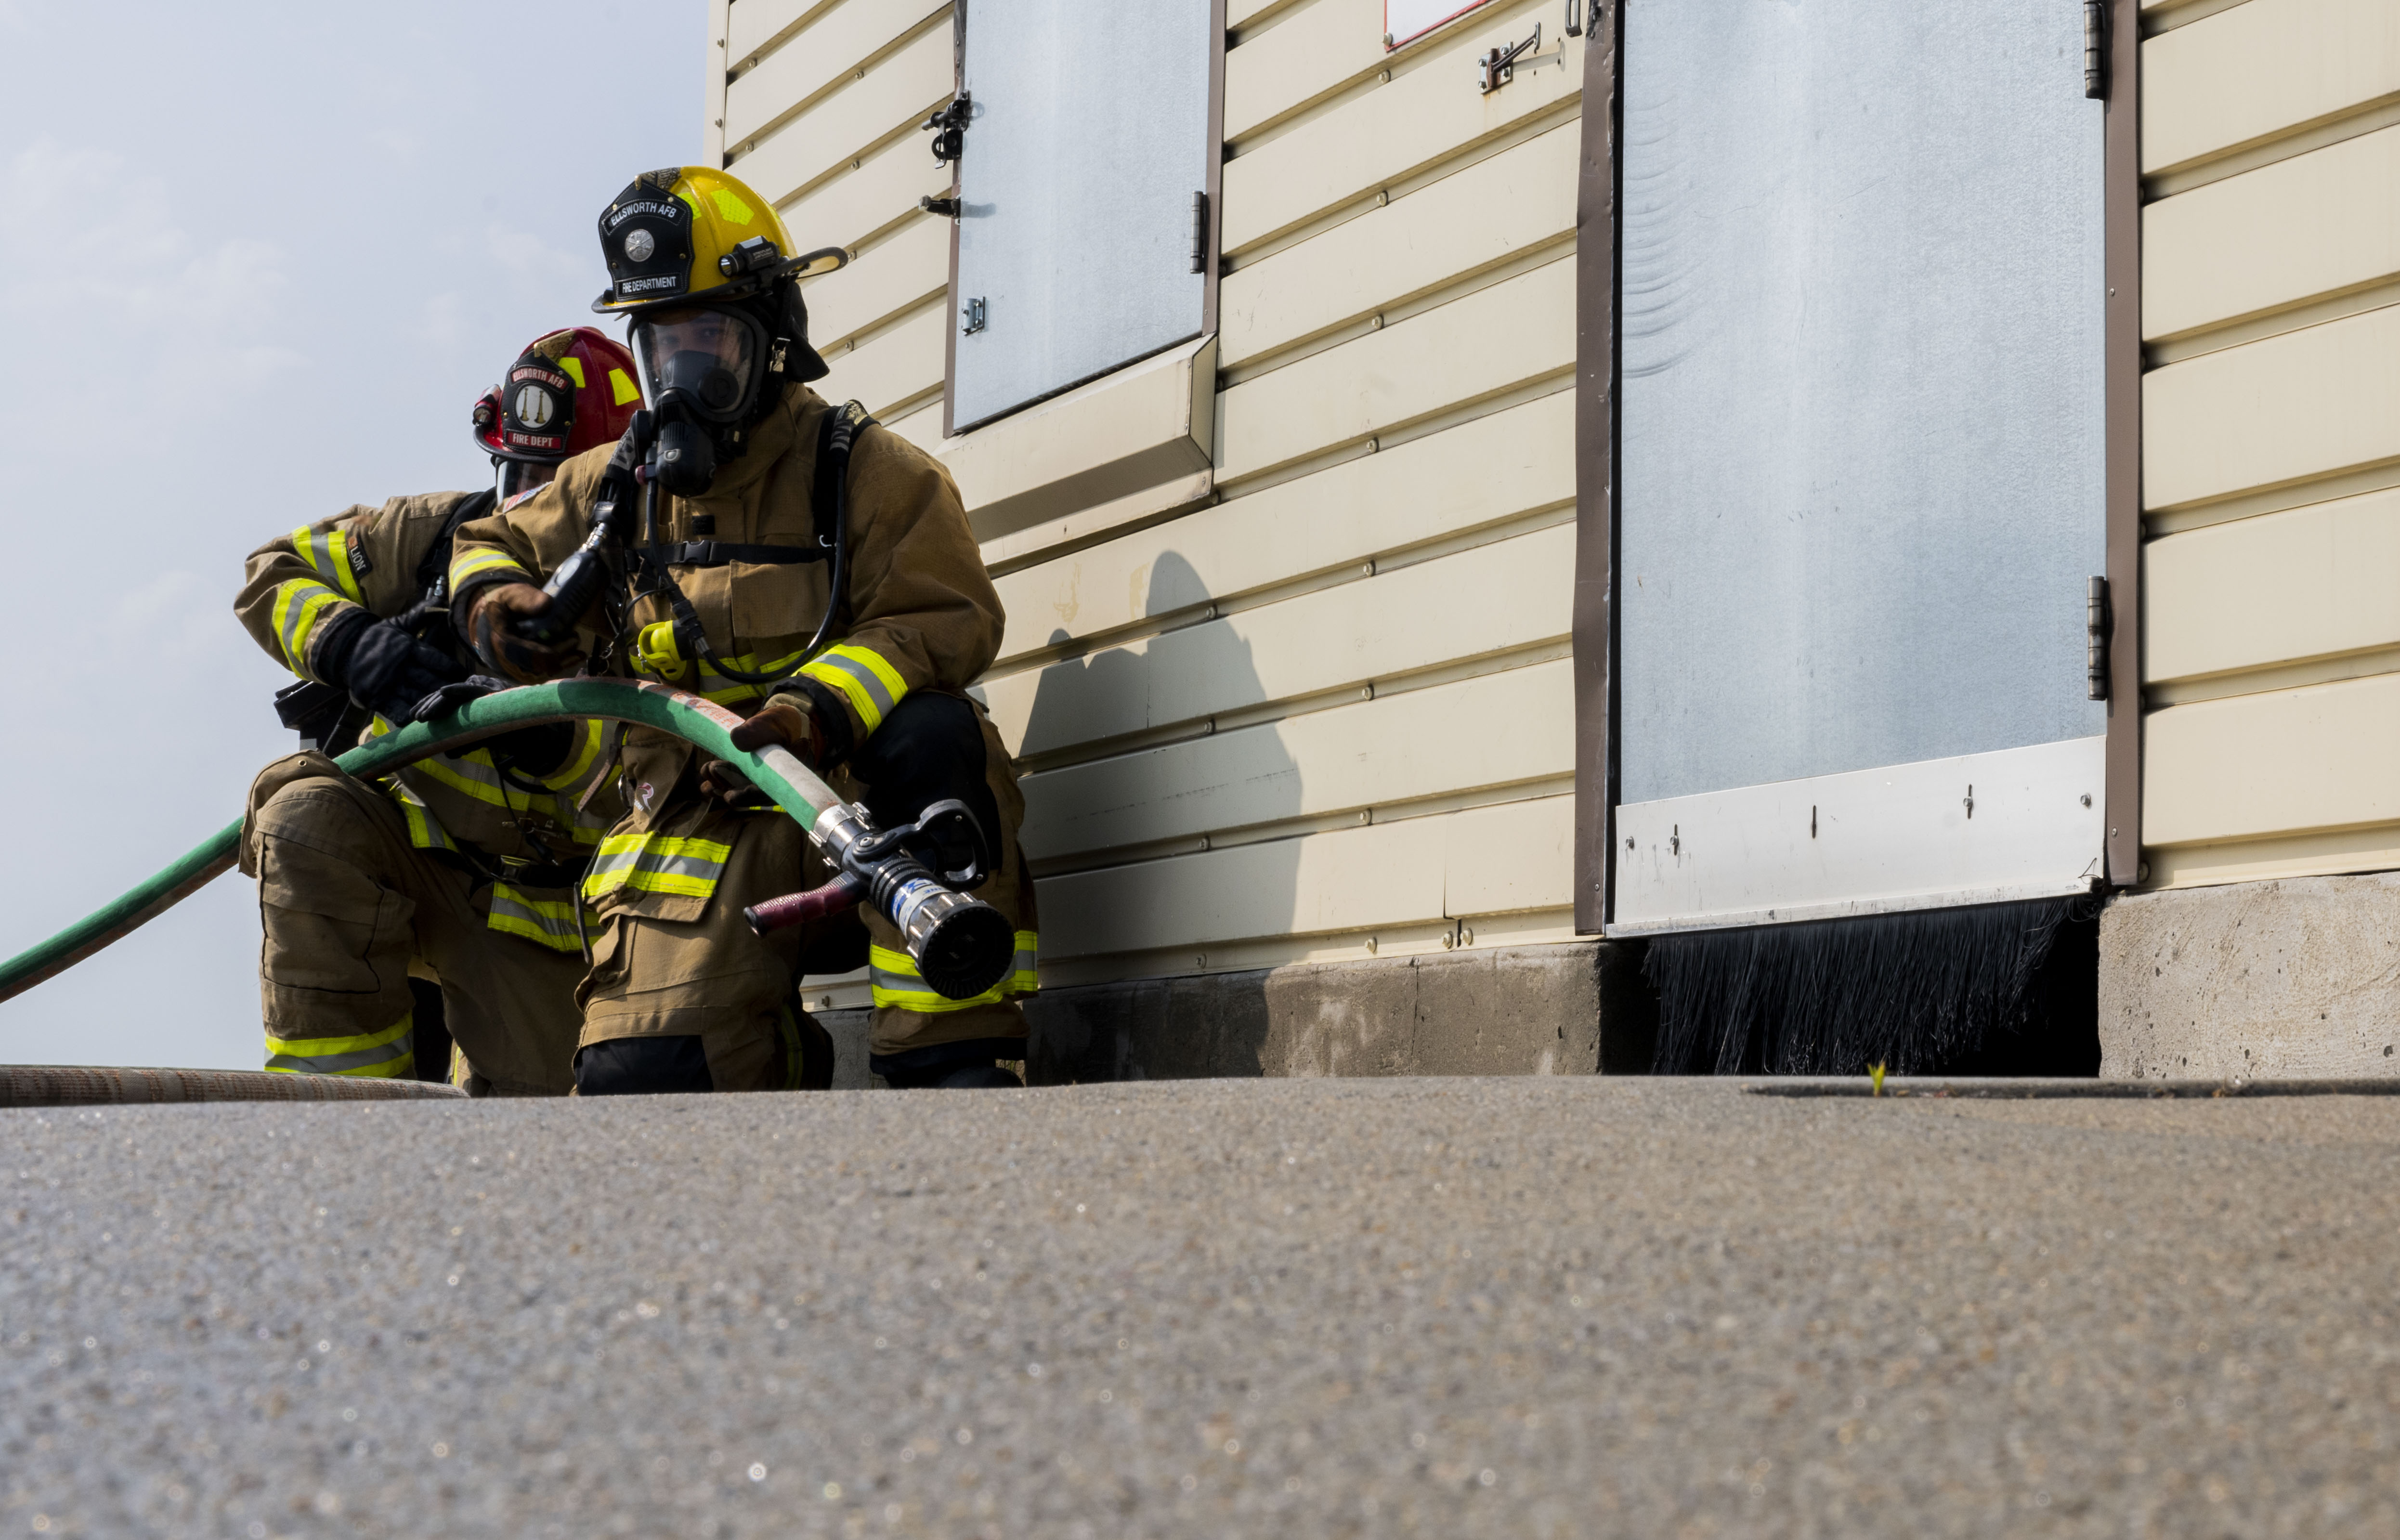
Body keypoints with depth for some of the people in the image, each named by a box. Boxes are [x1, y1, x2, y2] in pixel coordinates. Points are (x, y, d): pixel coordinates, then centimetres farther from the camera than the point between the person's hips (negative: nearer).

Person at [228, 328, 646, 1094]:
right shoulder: (439, 534, -2)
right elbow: (276, 574, 3)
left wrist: (556, 742, -39)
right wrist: (350, 644, -18)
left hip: (532, 909, -1)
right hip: (405, 837, 1)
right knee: (309, 816, -33)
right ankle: (341, 1085, -25)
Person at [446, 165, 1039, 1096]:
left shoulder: (870, 472, 2)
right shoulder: (614, 489, 17)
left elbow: (941, 620, -10)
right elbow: (494, 545, 32)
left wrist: (814, 713, -28)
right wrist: (492, 600, 5)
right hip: (698, 825, 2)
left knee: (931, 735, -39)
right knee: (640, 1078, -25)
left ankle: (953, 1064, -34)